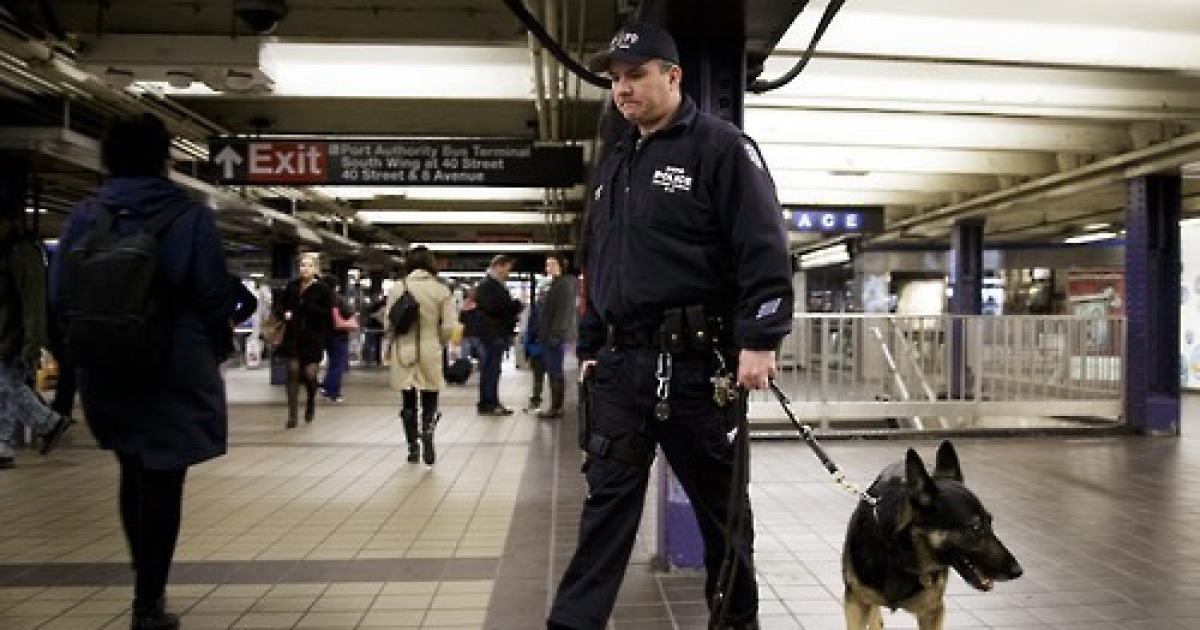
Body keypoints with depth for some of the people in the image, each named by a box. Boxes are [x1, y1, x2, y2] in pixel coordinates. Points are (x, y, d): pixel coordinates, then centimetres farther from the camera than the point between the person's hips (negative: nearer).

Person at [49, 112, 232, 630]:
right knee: (162, 482, 5)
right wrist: (211, 352, 5)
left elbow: (59, 294, 1)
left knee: (133, 474, 21)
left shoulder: (84, 215, 1)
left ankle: (146, 584, 34)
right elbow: (213, 297, -11)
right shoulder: (190, 216, -8)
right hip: (174, 369, -4)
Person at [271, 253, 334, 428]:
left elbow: (330, 314, -12)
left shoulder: (323, 289, -6)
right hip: (293, 337, 3)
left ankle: (311, 401, 32)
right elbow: (278, 306, 15)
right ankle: (292, 415, 3)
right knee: (293, 373, -1)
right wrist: (284, 314, -4)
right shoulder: (292, 287, 6)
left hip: (313, 339, -3)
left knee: (310, 374, -3)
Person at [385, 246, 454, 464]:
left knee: (408, 403, 13)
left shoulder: (398, 288, -3)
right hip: (430, 353, -1)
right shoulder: (441, 290, -4)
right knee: (430, 403, 8)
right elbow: (448, 327, -6)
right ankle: (427, 431, -19)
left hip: (404, 352, 1)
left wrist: (390, 348, 14)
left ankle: (413, 447, 16)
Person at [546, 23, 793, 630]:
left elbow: (765, 250, -12)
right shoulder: (613, 162, 18)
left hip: (697, 363, -6)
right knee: (607, 500, 6)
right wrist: (589, 346, 20)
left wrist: (759, 340, -18)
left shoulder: (720, 146, -4)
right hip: (620, 363, 6)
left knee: (720, 502, 10)